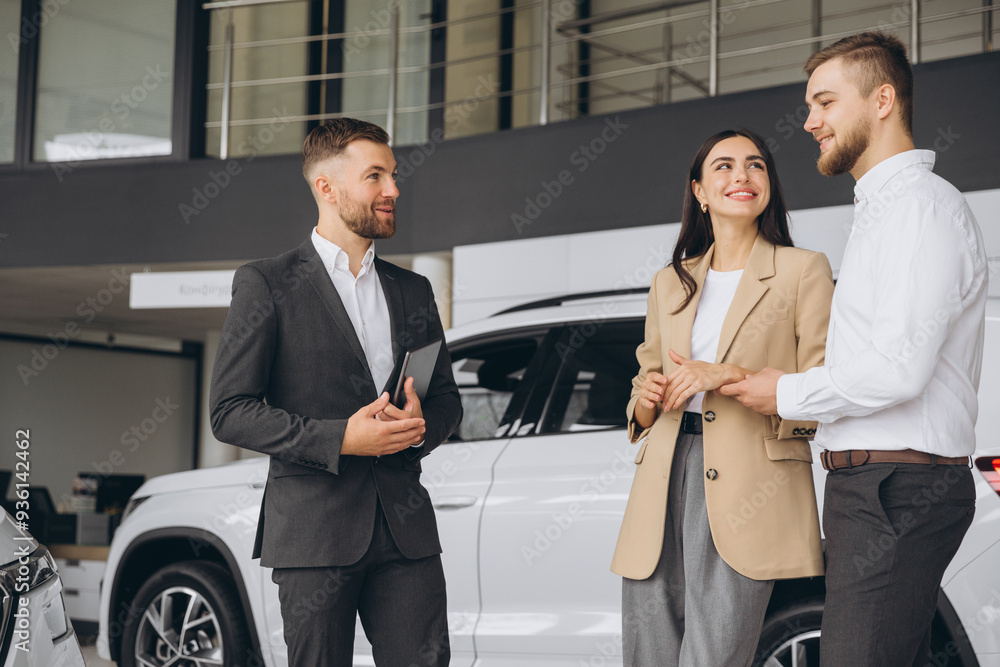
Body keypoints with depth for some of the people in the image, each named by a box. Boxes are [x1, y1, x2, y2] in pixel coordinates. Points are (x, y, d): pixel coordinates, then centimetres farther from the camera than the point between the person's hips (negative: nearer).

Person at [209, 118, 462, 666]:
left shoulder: (413, 291, 17)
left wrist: (422, 424, -3)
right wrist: (339, 438, -15)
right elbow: (230, 412, -5)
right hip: (314, 532, -4)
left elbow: (447, 397, 22)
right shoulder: (266, 285, 0)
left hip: (405, 526, 4)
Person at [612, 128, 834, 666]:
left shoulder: (804, 270, 6)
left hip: (744, 487, -5)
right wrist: (646, 400, 2)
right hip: (664, 483, 5)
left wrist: (730, 375, -12)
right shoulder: (669, 283, 20)